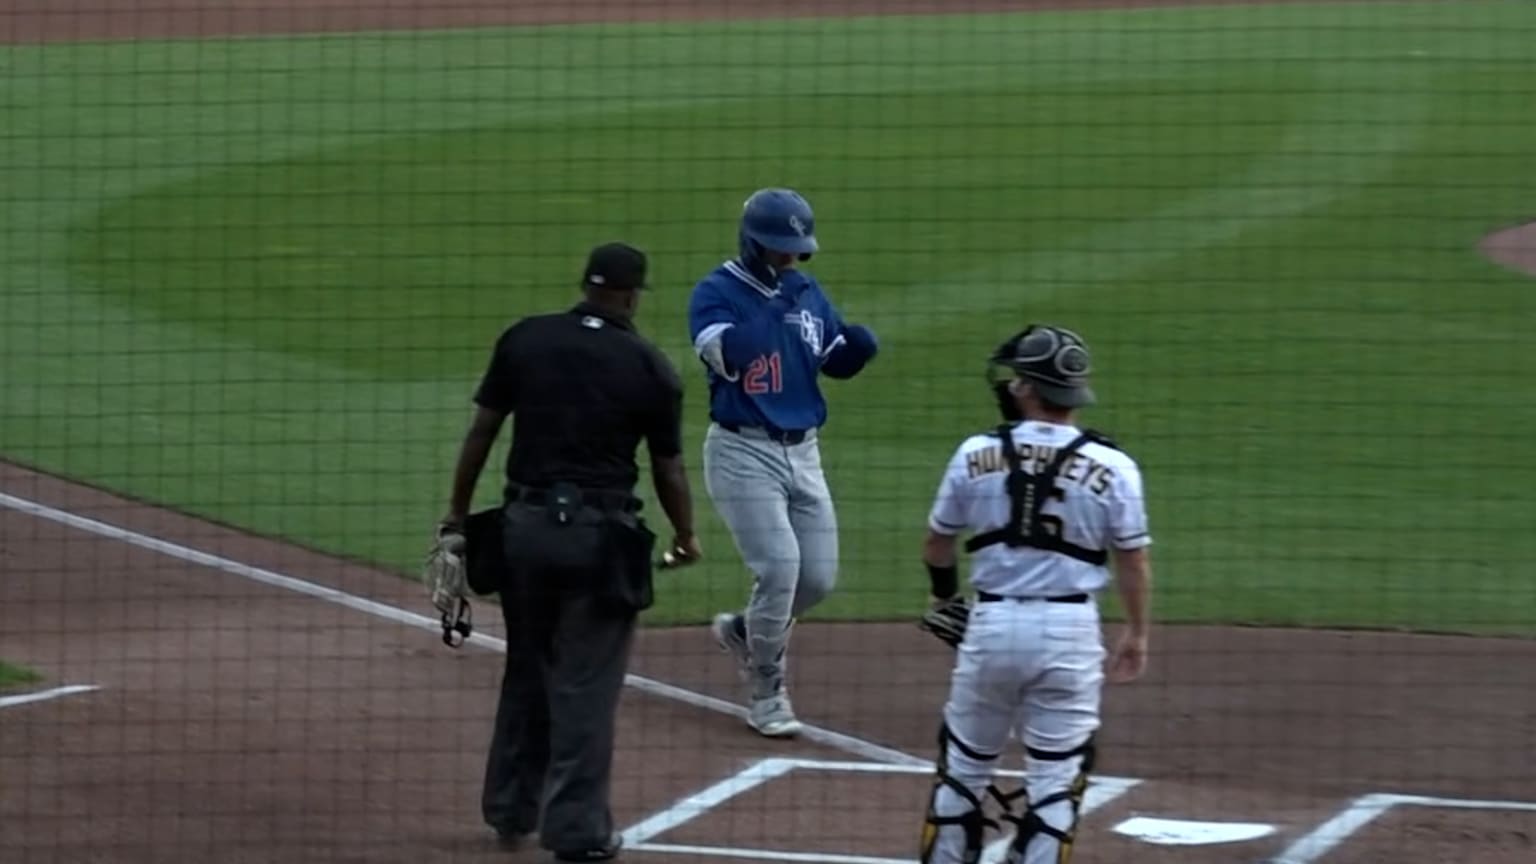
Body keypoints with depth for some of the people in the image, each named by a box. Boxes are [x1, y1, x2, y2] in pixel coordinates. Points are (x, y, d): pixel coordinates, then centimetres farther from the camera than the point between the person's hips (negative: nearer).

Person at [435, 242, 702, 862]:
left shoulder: (523, 341, 3)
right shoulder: (650, 368, -3)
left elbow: (481, 432, 3)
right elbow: (668, 471, 2)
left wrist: (457, 517, 11)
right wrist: (686, 538, 19)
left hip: (526, 526, 3)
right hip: (600, 533, -3)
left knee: (526, 671, 19)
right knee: (587, 685, 3)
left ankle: (511, 811, 29)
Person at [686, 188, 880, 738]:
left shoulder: (807, 293, 9)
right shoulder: (716, 293, -9)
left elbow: (835, 361, 15)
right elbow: (726, 355, -26)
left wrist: (857, 348, -6)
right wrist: (774, 310, -30)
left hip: (802, 451, 6)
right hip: (743, 451, -6)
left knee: (819, 577, 5)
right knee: (779, 568, -15)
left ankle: (744, 631, 32)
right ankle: (767, 694, 1)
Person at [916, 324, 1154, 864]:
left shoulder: (976, 454, -2)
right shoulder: (1111, 468, -6)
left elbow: (937, 545, 12)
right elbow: (1132, 560, -1)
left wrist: (945, 591, 32)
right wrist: (1137, 633, 14)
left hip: (992, 623, 1)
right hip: (1070, 631, -1)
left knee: (964, 764, 15)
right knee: (1054, 777, 4)